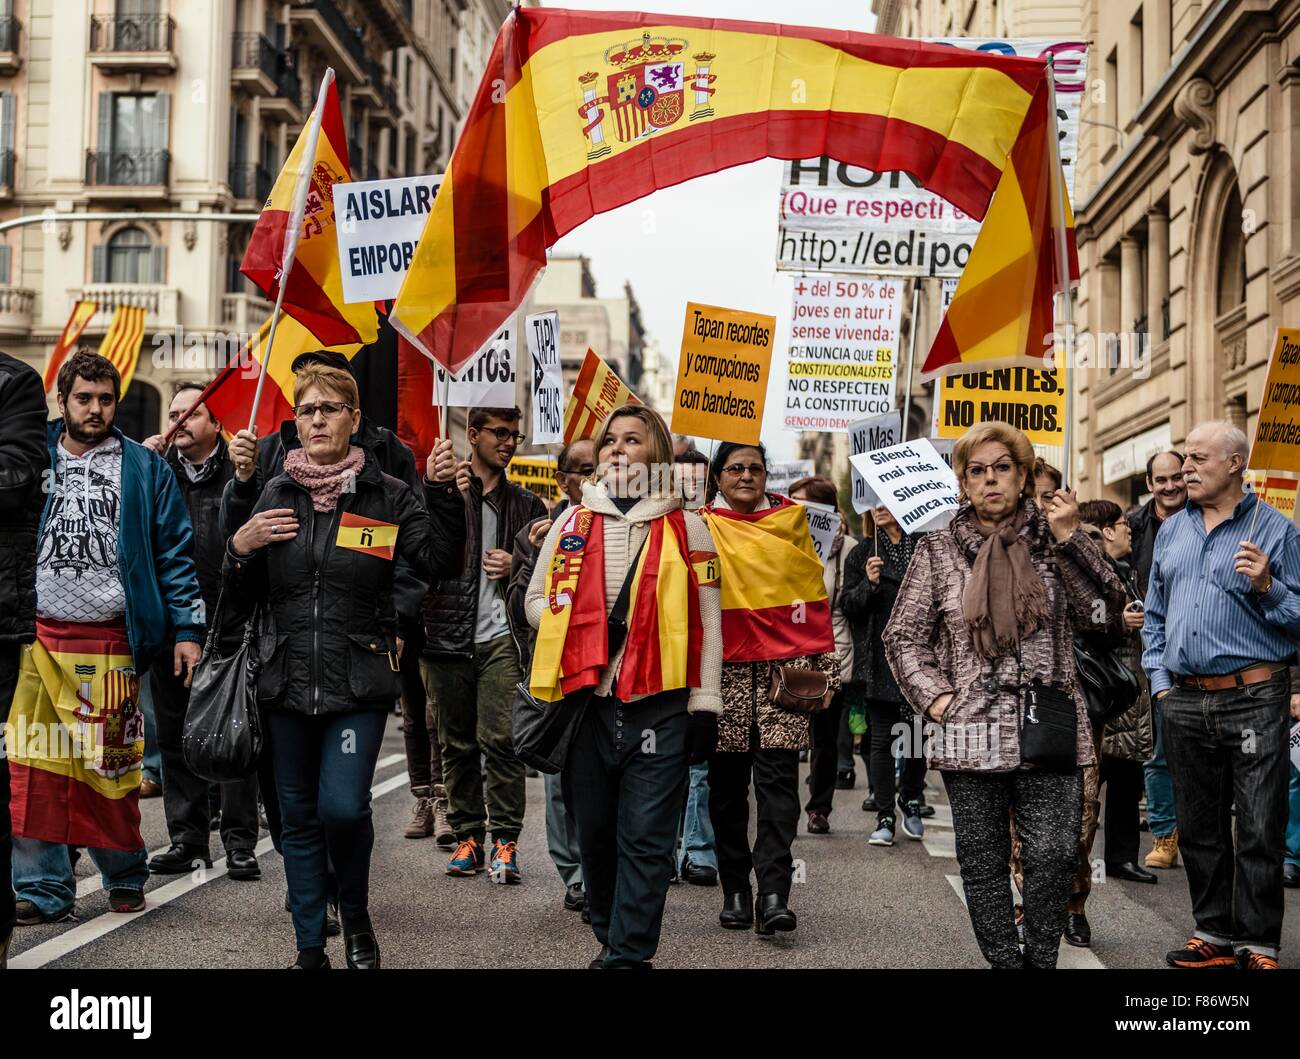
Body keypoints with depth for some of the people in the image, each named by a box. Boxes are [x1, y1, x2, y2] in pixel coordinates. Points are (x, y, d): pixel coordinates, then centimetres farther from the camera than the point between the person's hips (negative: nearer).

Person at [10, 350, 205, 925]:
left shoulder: (145, 469, 5)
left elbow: (175, 553, 3)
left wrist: (187, 630, -5)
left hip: (110, 641, -2)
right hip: (37, 639, 2)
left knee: (110, 767, 2)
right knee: (34, 766, -2)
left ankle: (125, 876, 20)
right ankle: (44, 889, 7)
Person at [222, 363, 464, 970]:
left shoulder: (387, 496, -1)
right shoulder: (275, 495, 7)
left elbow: (440, 564, -11)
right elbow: (243, 597, 11)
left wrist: (443, 493, -21)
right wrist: (239, 548, -8)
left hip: (359, 683, -3)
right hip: (288, 680, 3)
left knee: (342, 806, -15)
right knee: (299, 818, 10)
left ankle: (356, 916, 14)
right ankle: (310, 949, 23)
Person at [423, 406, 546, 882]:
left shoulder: (527, 503, 15)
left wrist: (518, 565, -2)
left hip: (501, 635, 0)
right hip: (448, 633, 0)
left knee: (500, 739, -10)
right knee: (457, 743, 7)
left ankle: (505, 841, -6)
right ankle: (467, 834, 16)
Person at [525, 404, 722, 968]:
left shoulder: (686, 527, 3)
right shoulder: (573, 522, 10)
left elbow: (706, 622, 3)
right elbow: (536, 599, 13)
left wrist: (705, 704, -2)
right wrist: (583, 630, -6)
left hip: (659, 705, -3)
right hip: (586, 702, 3)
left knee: (644, 838, -3)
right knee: (594, 832, 11)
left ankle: (628, 954, 3)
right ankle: (611, 937, 29)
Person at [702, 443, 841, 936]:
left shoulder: (790, 521, 11)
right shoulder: (701, 526, 7)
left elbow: (814, 598, 10)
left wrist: (825, 666, 6)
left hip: (786, 668, 0)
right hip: (725, 672, 0)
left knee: (778, 778, -8)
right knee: (727, 782, 5)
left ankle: (773, 894, -12)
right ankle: (735, 891, 15)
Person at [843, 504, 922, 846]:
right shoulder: (862, 553, 5)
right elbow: (848, 606, 2)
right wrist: (869, 584, -16)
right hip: (880, 659, 0)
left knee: (918, 733, 7)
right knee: (881, 738, 0)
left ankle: (911, 799, 30)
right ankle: (885, 817, 5)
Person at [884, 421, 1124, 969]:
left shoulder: (1050, 539, 8)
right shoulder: (938, 548, 7)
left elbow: (1106, 606, -3)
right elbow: (903, 635, 8)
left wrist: (1069, 538, -11)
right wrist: (933, 695, -4)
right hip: (971, 733, 0)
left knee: (1053, 856, -5)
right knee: (982, 864, 6)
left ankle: (1040, 959, 11)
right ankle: (1004, 960, 18)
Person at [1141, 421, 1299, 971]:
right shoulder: (1171, 531, 14)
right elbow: (1155, 615, 20)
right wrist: (1160, 681, 10)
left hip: (1253, 698, -5)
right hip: (1185, 700, 5)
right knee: (1199, 827, 11)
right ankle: (1216, 933, 21)